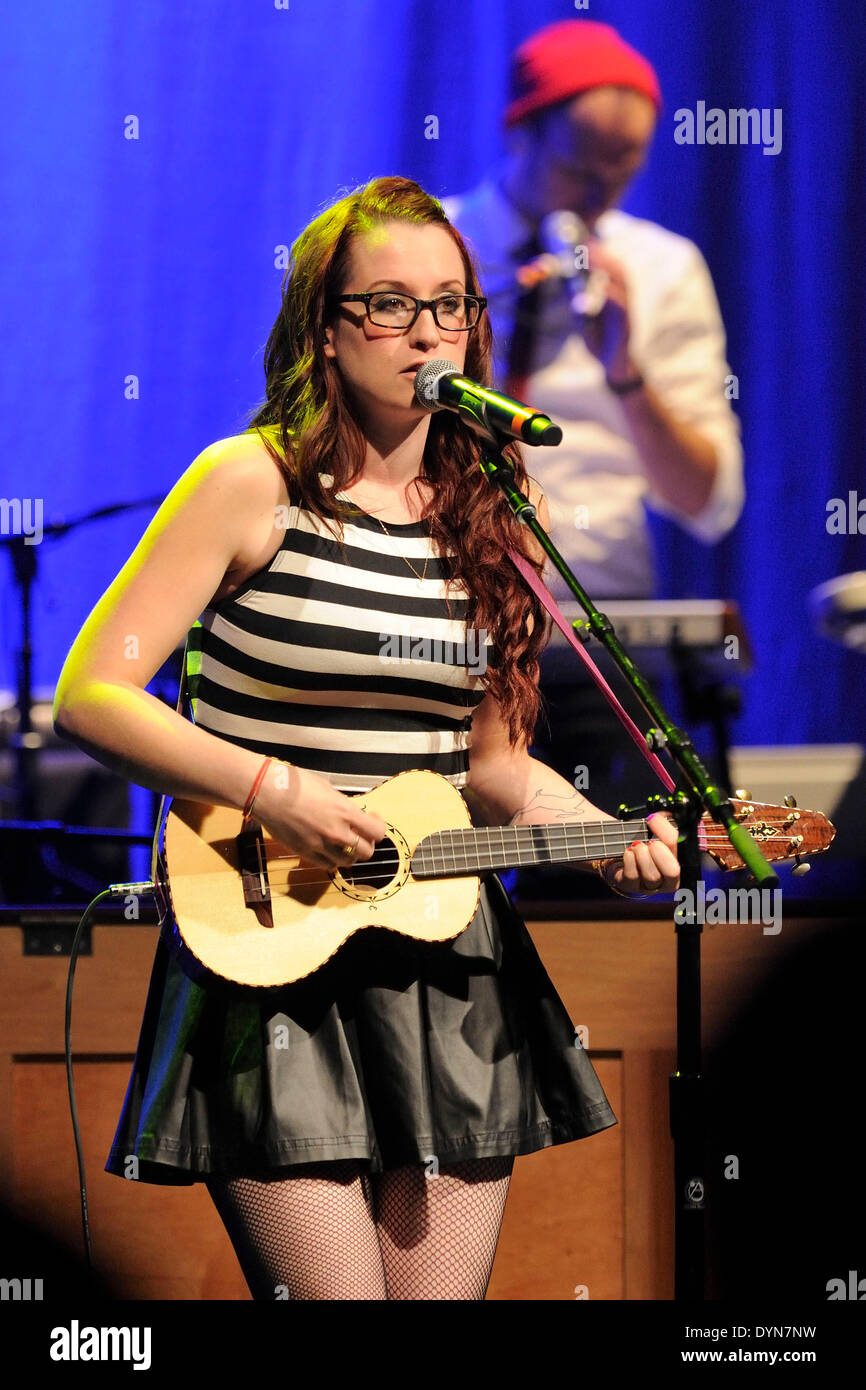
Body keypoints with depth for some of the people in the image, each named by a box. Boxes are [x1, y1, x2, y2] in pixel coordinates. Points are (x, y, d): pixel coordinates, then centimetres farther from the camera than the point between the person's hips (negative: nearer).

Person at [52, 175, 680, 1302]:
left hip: (445, 950, 5)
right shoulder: (254, 484, -6)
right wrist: (272, 789, -19)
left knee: (444, 1292, 5)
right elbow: (91, 696, -9)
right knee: (333, 1294, -11)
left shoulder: (489, 516, 9)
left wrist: (605, 835, -2)